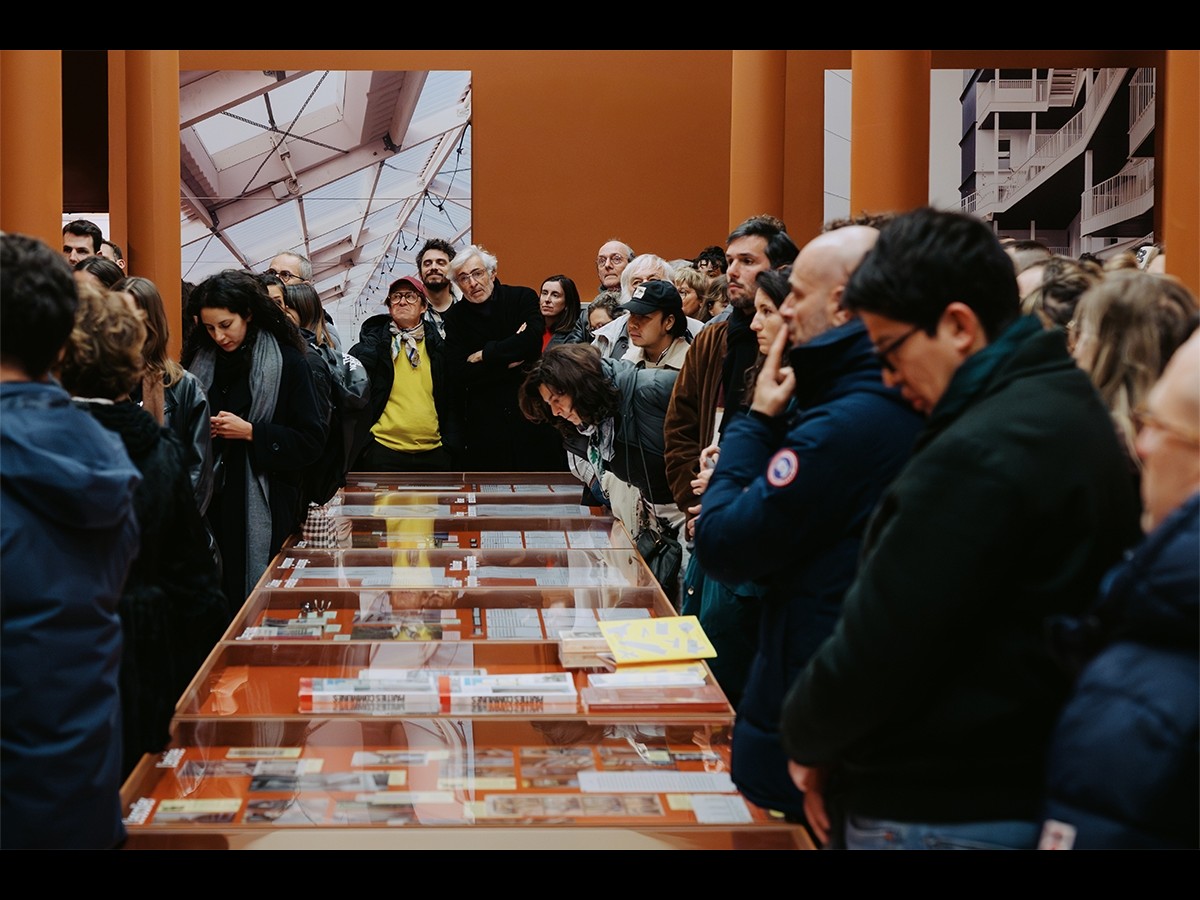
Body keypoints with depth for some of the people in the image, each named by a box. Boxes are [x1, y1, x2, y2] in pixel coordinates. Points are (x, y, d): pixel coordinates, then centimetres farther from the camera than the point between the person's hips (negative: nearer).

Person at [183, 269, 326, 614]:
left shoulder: (287, 363, -4)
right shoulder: (200, 360, 10)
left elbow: (311, 440, -6)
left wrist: (250, 432, -14)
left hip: (264, 509, -4)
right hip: (211, 505, 4)